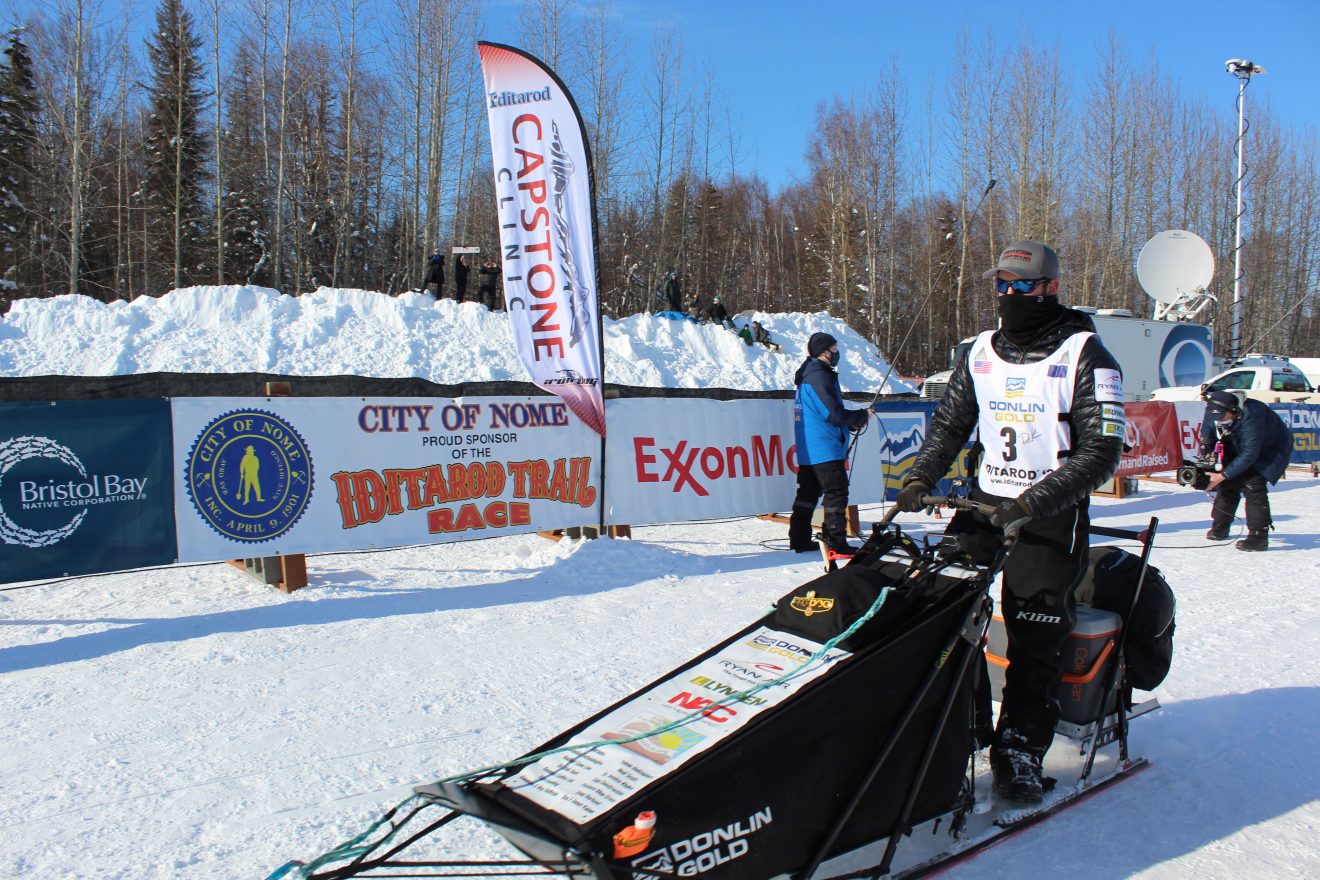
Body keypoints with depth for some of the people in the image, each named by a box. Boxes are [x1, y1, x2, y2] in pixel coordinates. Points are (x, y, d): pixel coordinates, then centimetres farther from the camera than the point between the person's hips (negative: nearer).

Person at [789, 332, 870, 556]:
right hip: (825, 448, -10)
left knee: (808, 493, 14)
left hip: (808, 450, 10)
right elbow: (834, 413, -20)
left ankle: (799, 539, 19)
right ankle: (836, 541, -6)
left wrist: (851, 424, 11)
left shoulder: (807, 377, 17)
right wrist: (861, 416, -5)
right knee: (837, 492, -6)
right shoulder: (819, 377, -16)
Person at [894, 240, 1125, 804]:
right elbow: (949, 423, 16)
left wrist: (1033, 504, -25)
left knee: (1035, 636, -6)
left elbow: (1101, 452, -13)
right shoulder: (982, 352, 9)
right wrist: (921, 478, -2)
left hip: (1053, 514, -4)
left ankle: (1020, 751, 6)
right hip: (986, 501, 5)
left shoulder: (1084, 356, -7)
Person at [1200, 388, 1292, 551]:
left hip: (1271, 449, -7)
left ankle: (1259, 535, -18)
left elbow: (1249, 455, -35)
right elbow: (1206, 438, -7)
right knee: (1229, 483, 0)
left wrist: (1222, 475, -36)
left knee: (1252, 484, -21)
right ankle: (1220, 527, 16)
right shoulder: (1213, 412, -20)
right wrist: (1204, 458, -26)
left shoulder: (1250, 417, -39)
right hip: (1239, 447, 7)